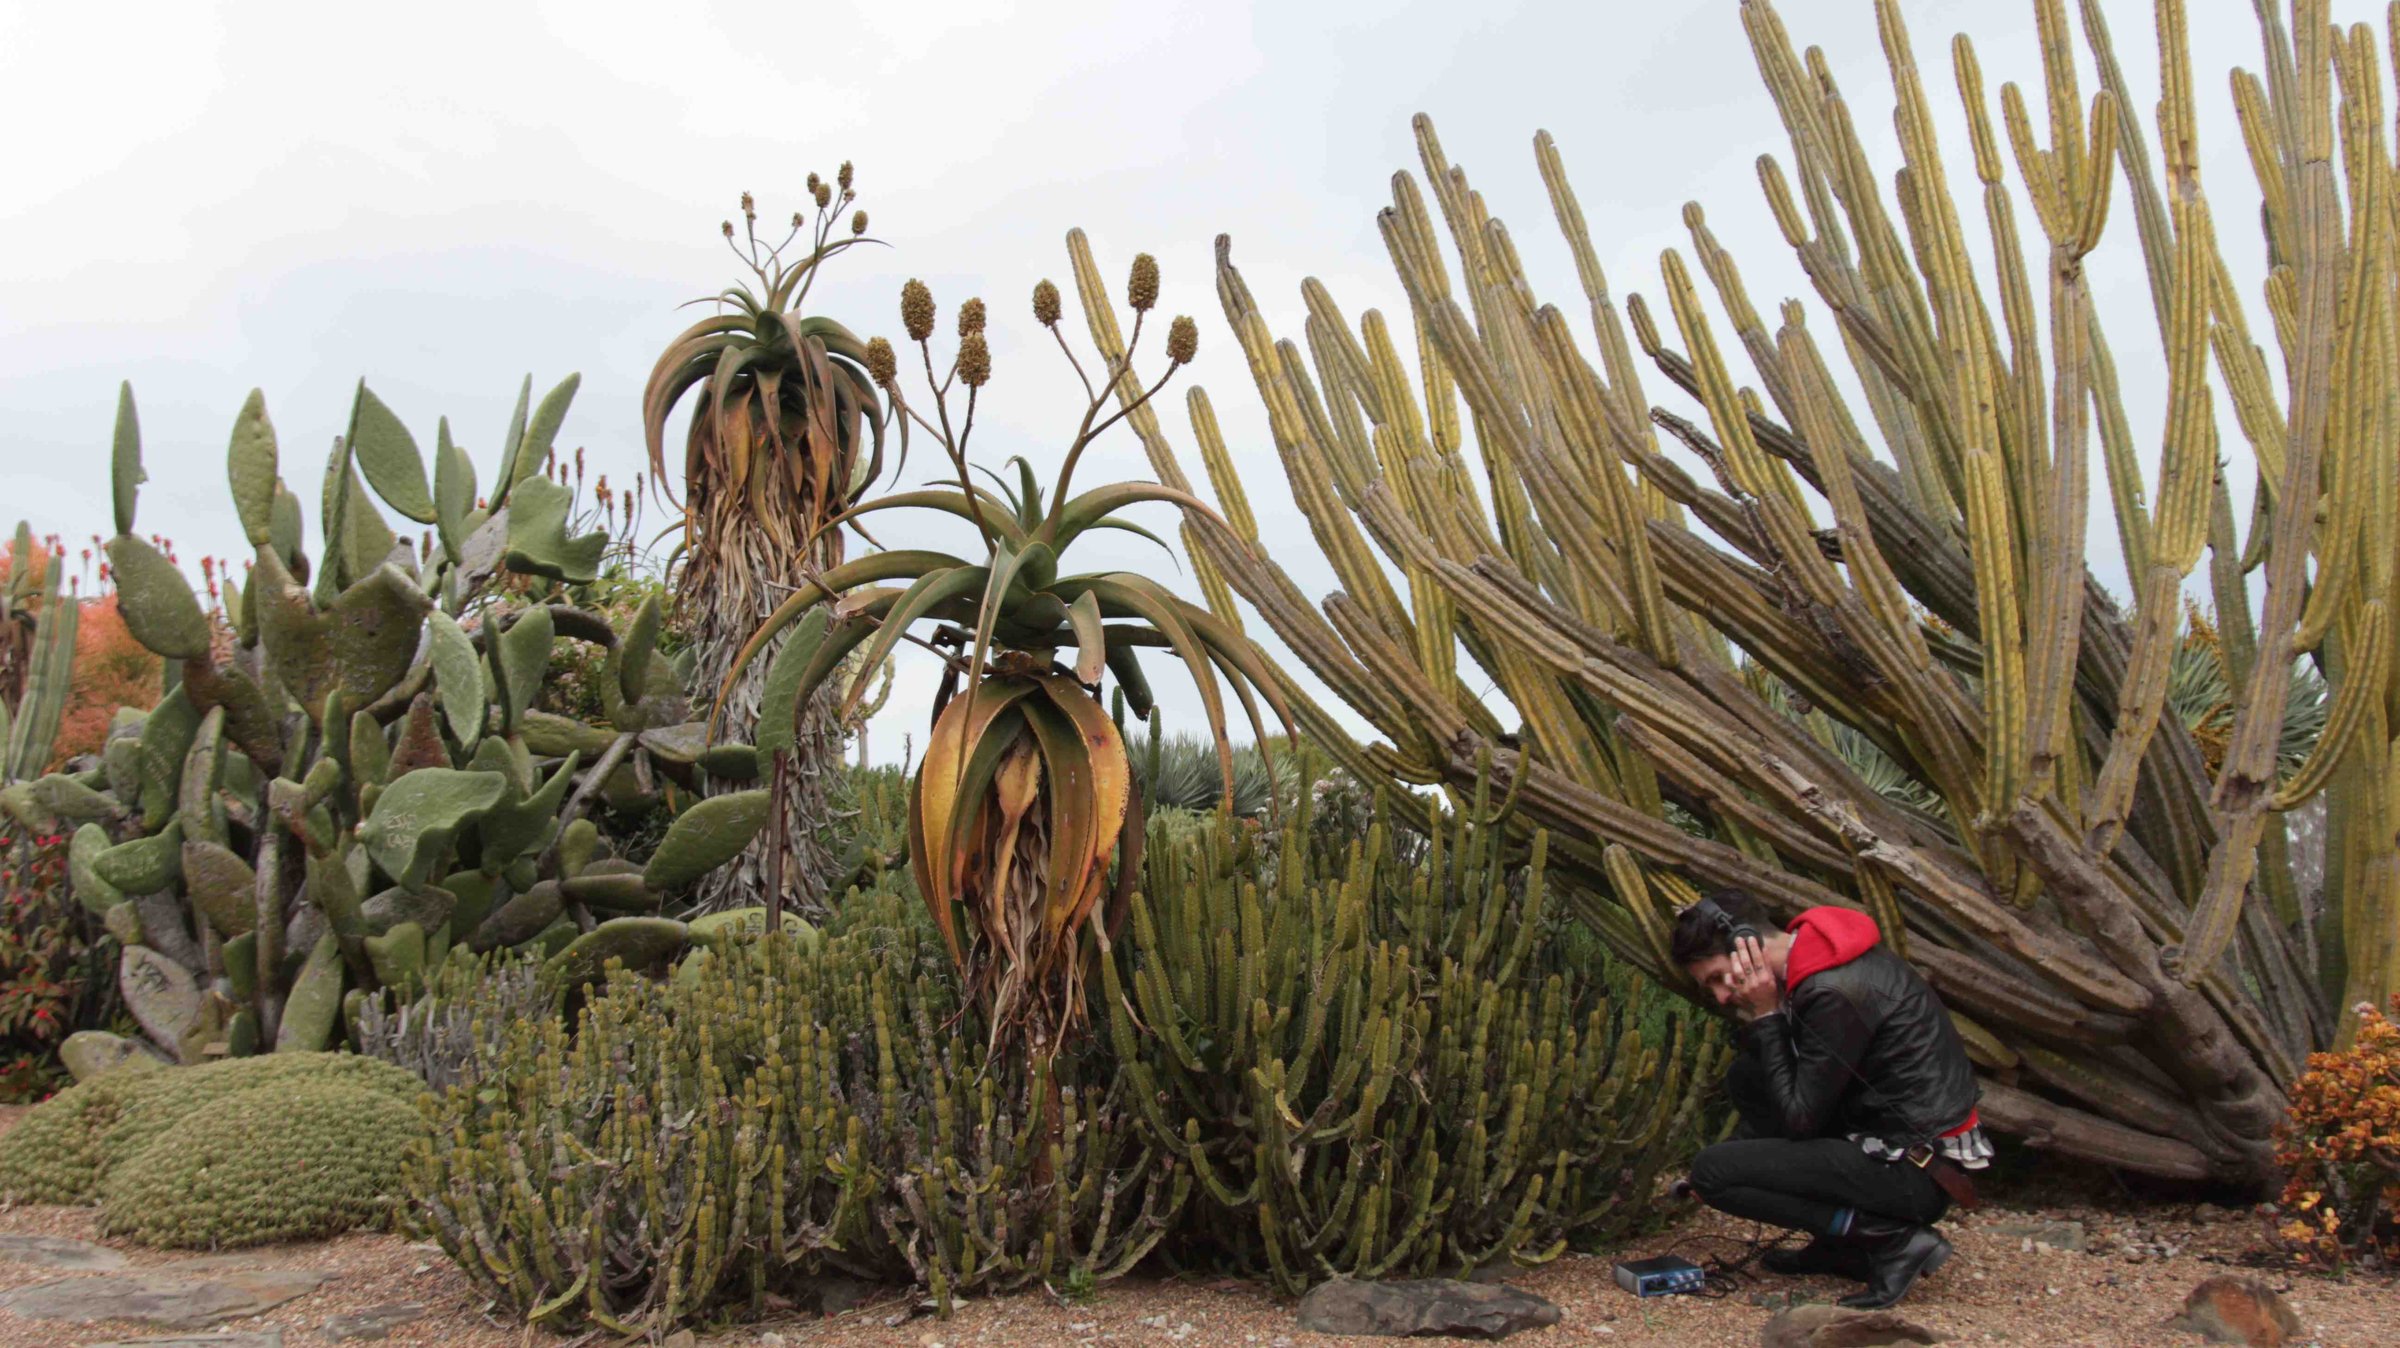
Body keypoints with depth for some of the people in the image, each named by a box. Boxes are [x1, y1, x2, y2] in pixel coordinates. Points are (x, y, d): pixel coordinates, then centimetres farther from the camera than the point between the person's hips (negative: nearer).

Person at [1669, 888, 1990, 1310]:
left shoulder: (1834, 992, -23)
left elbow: (1800, 1117, -16)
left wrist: (1766, 1016, -13)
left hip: (1916, 1171, -10)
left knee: (1711, 1172, -12)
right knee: (1745, 1076, 13)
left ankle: (1891, 1238, -9)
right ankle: (1842, 1243, 11)